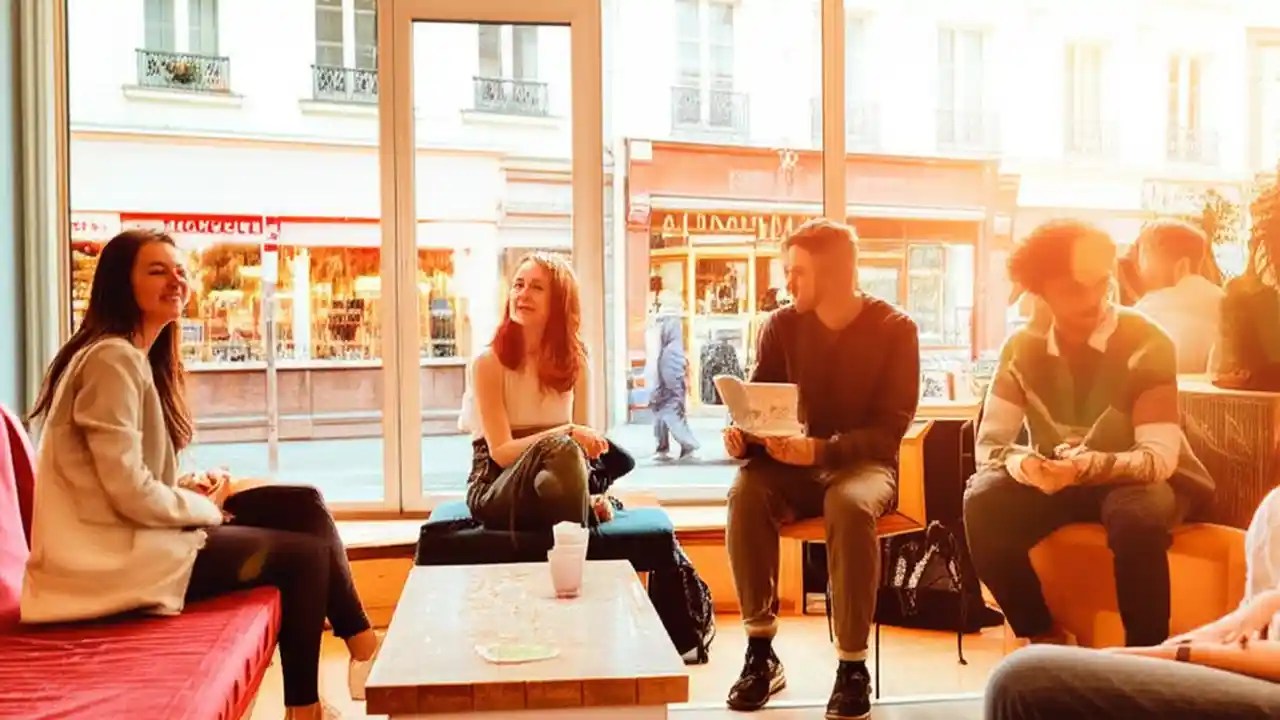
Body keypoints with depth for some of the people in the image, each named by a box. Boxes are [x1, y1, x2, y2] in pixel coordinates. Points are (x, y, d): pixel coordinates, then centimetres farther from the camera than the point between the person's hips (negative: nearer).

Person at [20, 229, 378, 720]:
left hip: (135, 531, 9)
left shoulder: (140, 358, 14)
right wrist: (206, 506, -8)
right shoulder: (113, 358, -18)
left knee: (305, 504, 3)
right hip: (114, 554, -9)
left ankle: (362, 643, 8)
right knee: (305, 554, -5)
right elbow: (129, 494, -23)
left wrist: (190, 487, 0)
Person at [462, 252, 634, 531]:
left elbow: (569, 441, 7)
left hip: (549, 485, 6)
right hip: (495, 492, -5)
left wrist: (587, 494, -12)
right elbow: (501, 452, -16)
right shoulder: (488, 363, -9)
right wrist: (568, 434, -29)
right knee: (559, 448, -39)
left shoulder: (569, 360, 7)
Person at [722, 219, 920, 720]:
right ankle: (761, 653, -21)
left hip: (865, 464, -3)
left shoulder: (894, 329, -8)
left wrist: (821, 449, -29)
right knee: (746, 493, -31)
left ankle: (853, 665, -24)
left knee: (850, 507, -39)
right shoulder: (782, 325, 0)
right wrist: (741, 435, -23)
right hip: (799, 466, 3)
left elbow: (890, 427, -13)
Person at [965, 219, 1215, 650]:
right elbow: (988, 443, -12)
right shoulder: (1023, 347, -8)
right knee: (983, 504, -27)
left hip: (1135, 479, -2)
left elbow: (1160, 456, -24)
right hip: (1058, 480, 3)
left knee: (1138, 518, -38)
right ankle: (1043, 637, -8)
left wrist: (1091, 465, -43)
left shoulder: (1145, 342, -17)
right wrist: (1024, 464, -36)